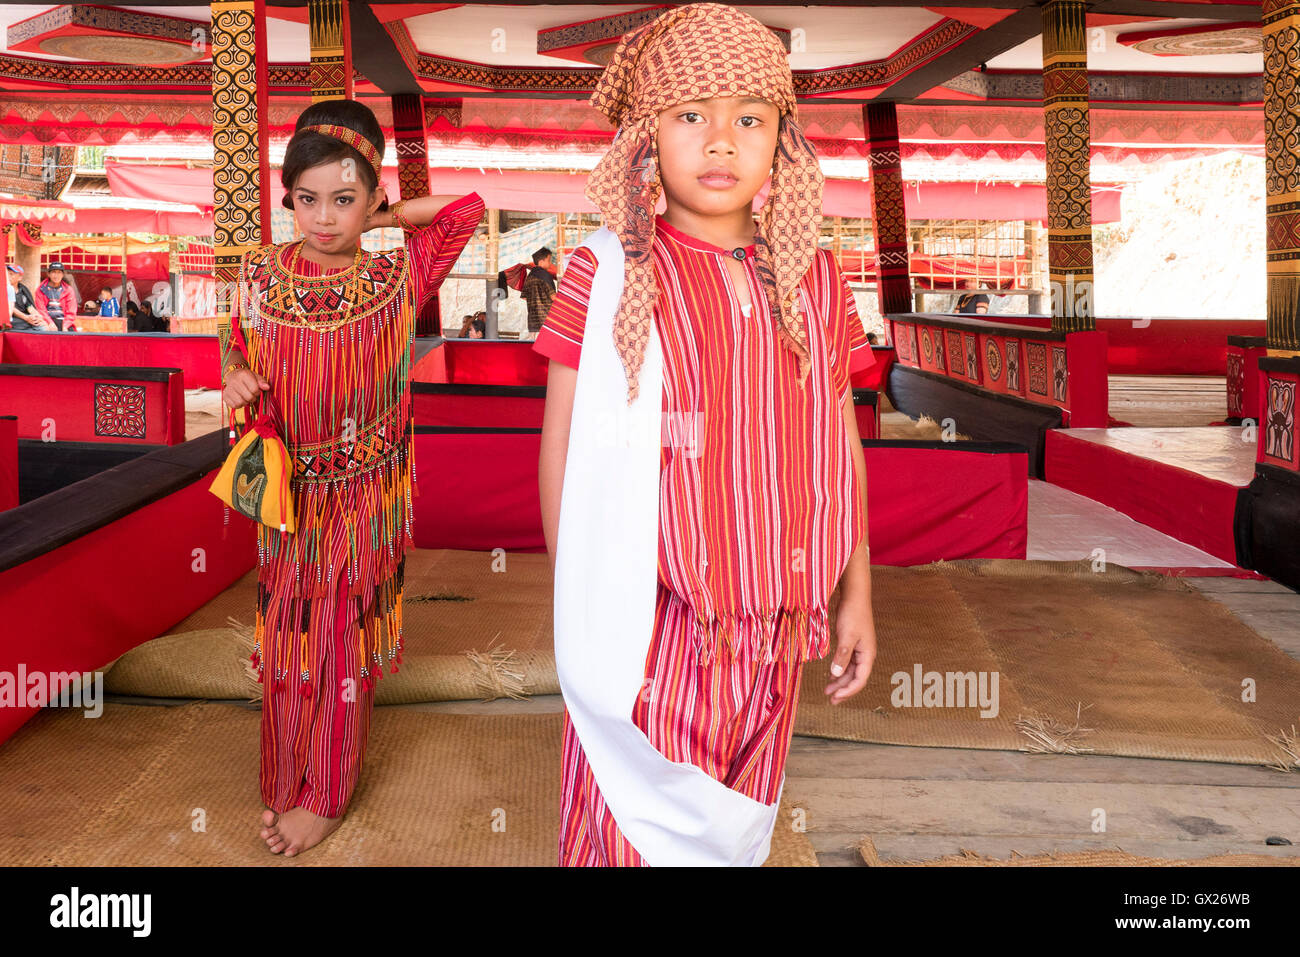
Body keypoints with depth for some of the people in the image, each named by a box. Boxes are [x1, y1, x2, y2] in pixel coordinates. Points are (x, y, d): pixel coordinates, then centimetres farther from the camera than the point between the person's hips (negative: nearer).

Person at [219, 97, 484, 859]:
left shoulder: (399, 277, -10)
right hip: (288, 494, 2)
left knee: (343, 644, 8)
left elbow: (469, 207, -6)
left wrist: (381, 220, -5)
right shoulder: (262, 275, -4)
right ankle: (286, 782, 34)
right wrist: (237, 377, -13)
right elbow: (239, 347, 9)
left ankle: (327, 795, 25)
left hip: (364, 500, -2)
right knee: (289, 640, 13)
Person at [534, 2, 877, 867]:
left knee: (737, 828, 19)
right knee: (637, 828, 7)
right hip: (650, 629, -4)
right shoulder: (609, 275, -9)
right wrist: (580, 605, -3)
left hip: (771, 628, 4)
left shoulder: (813, 280, 3)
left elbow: (840, 445, 8)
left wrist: (857, 593, 10)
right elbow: (564, 449, -5)